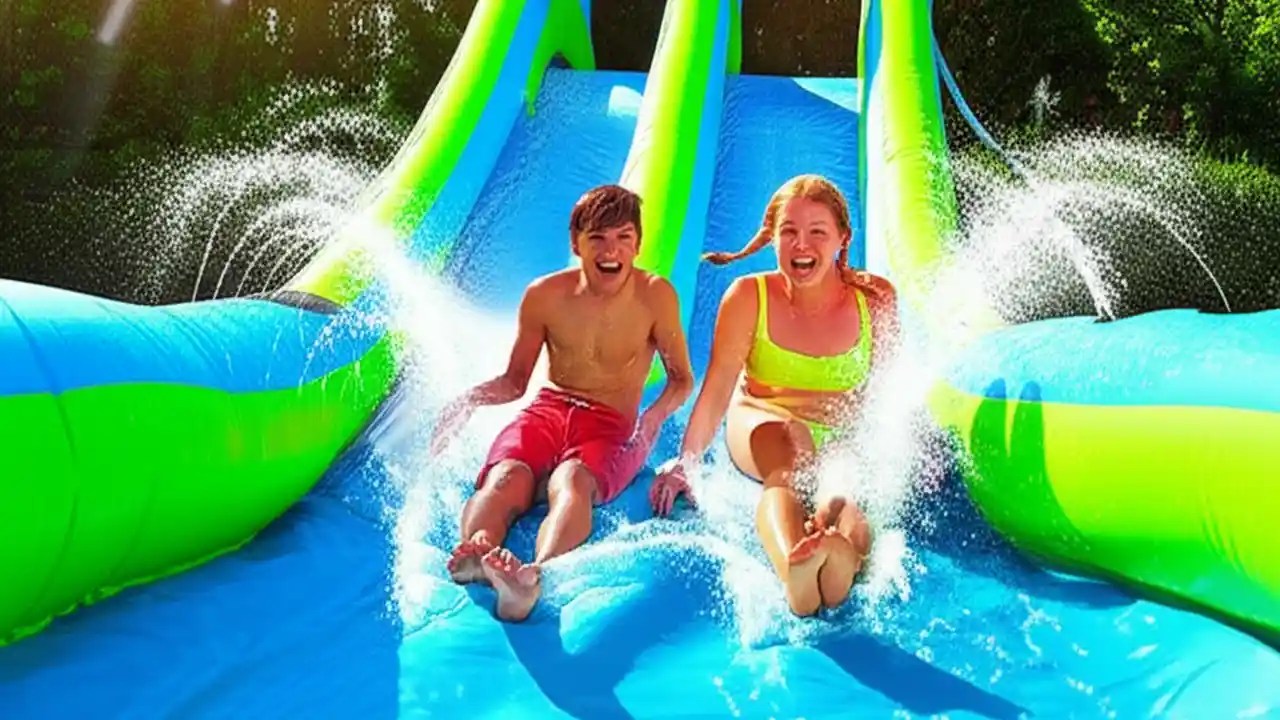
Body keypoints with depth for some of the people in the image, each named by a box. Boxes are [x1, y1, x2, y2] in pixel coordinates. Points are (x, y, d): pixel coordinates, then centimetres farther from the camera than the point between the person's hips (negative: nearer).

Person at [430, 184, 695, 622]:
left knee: (570, 481, -39)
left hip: (612, 427, -2)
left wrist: (658, 412, -16)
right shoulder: (545, 295, 4)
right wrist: (473, 397, -9)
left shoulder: (656, 296, -1)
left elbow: (682, 379, 7)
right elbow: (515, 381, 13)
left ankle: (537, 576, -68)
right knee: (505, 478, -34)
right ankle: (475, 556, -65)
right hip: (547, 410, 3)